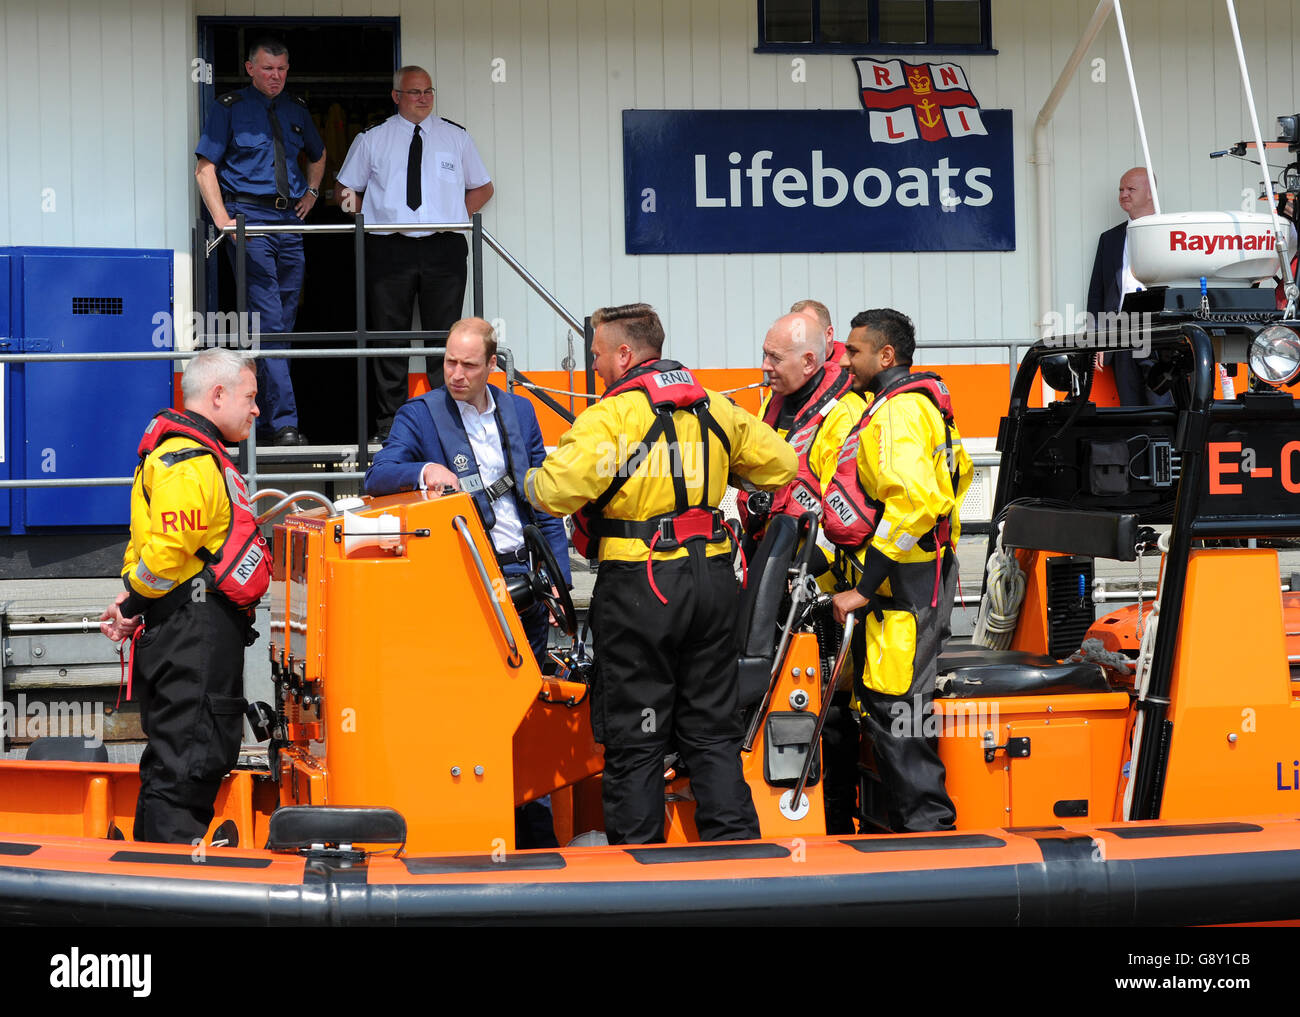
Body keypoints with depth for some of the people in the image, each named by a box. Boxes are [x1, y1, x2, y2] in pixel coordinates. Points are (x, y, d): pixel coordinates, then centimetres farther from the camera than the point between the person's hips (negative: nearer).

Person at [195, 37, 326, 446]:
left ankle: (260, 408, 13)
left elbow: (318, 155, 34)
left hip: (290, 218, 5)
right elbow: (206, 168, -2)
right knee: (268, 320, -12)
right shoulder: (229, 108, 1)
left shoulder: (296, 110, 16)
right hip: (249, 218, -5)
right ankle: (284, 422, -16)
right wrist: (223, 220, -13)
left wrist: (311, 191, 17)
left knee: (284, 318, 4)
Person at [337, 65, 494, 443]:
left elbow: (483, 188, 20)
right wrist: (369, 221, 2)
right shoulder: (372, 139, 10)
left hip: (443, 247, 1)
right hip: (389, 250, -1)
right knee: (389, 339, 0)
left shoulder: (456, 137, 13)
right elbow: (348, 191, 17)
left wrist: (456, 216, 6)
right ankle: (389, 423, 4)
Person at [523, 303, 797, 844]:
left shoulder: (610, 417, -12)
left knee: (633, 738, 3)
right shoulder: (716, 409, 8)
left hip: (637, 586, -6)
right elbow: (781, 462, 16)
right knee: (713, 729, 13)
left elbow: (557, 490, -23)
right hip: (712, 578, 6)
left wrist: (531, 481, 0)